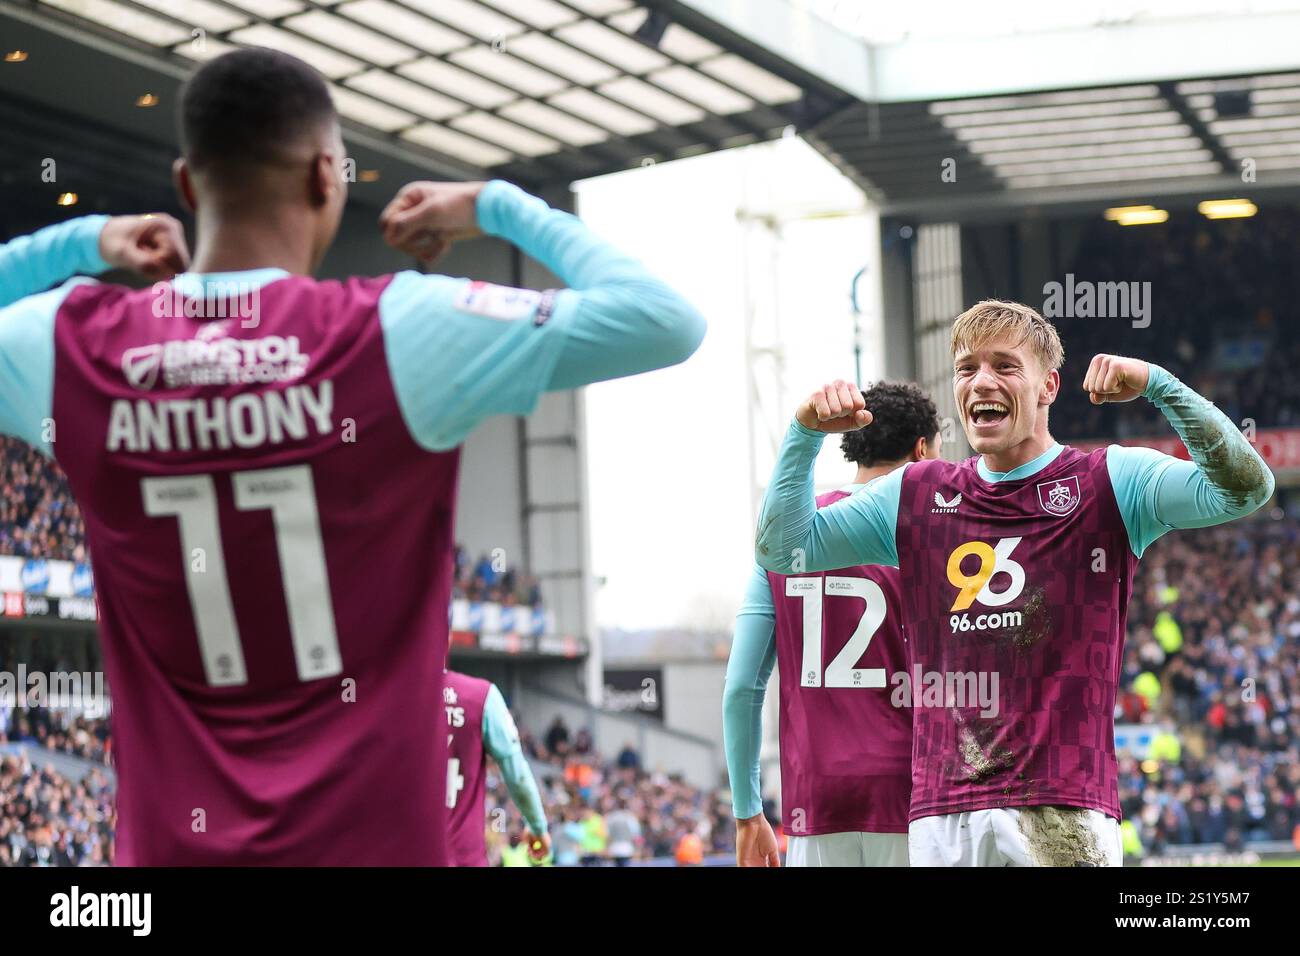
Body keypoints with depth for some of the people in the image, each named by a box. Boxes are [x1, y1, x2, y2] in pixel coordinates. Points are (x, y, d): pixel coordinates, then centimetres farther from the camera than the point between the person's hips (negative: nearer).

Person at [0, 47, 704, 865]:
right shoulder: (399, 330, -11)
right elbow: (667, 322, -5)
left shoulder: (68, 345, -3)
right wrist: (499, 206, 7)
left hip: (175, 839, 3)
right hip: (369, 839, -2)